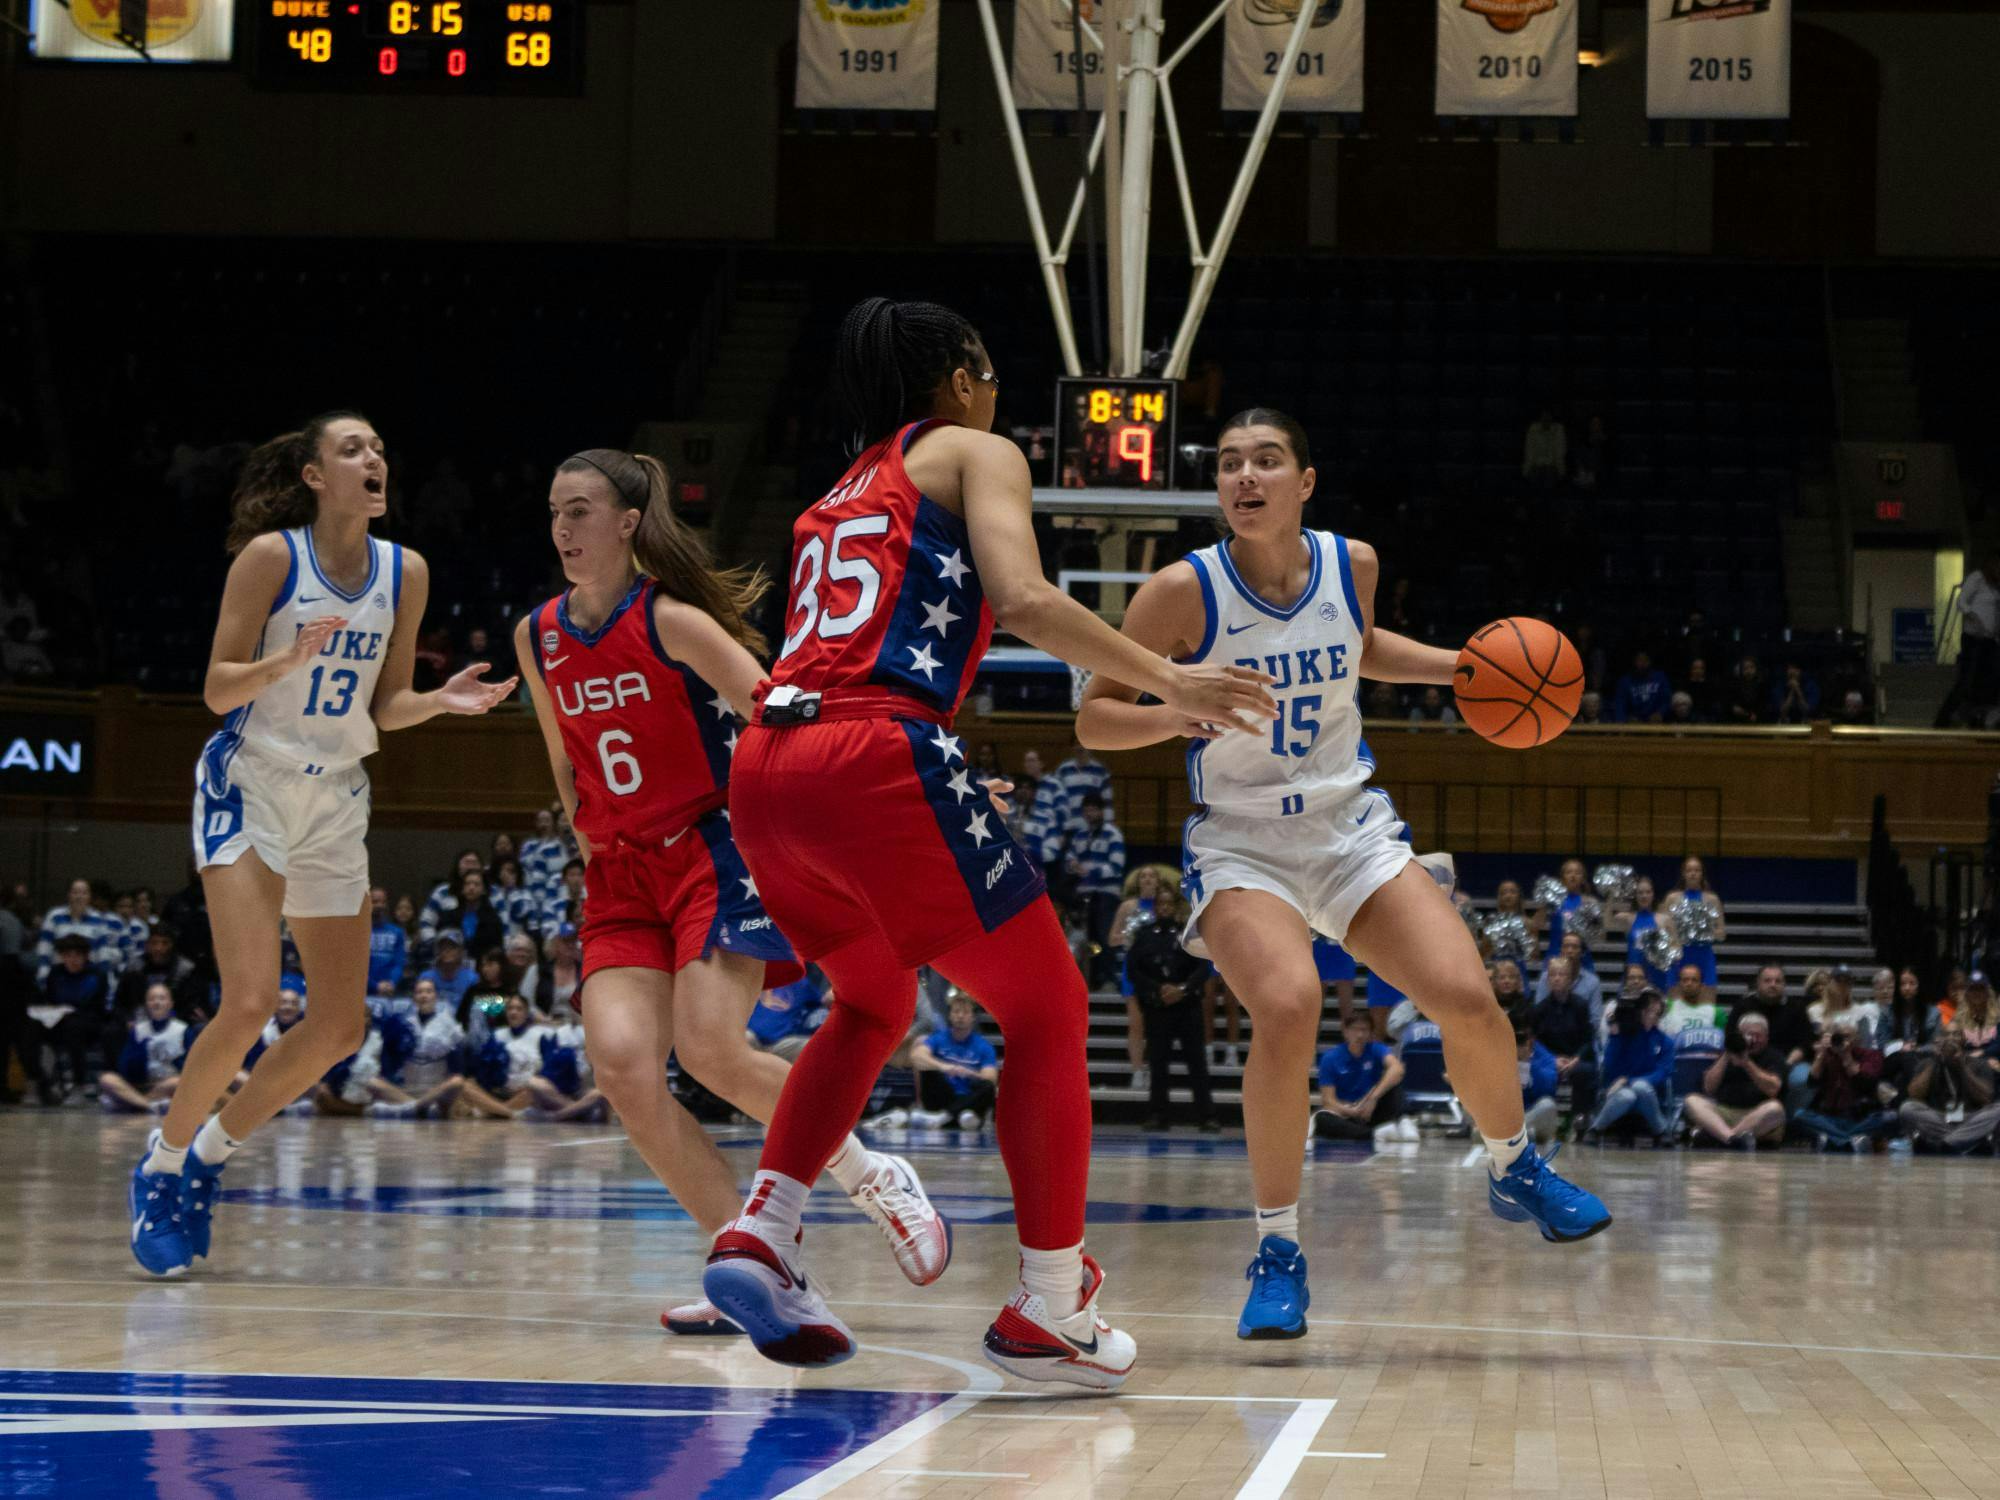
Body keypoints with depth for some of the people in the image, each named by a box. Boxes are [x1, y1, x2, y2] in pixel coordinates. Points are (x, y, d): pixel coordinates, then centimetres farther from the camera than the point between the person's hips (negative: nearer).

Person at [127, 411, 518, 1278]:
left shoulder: (405, 573, 2)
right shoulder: (270, 557, -11)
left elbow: (384, 706, 9)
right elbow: (218, 689, -12)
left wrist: (443, 701, -11)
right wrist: (292, 656, -29)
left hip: (336, 801, 6)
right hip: (247, 788, -6)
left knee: (341, 1027, 2)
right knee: (250, 1003, -20)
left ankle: (214, 1149, 20)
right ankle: (164, 1158, 0)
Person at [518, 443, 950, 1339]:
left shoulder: (671, 620, -9)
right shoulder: (537, 637, 9)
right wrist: (595, 853, 14)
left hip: (711, 852, -5)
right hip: (620, 874, 5)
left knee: (710, 1048, -22)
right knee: (622, 1063, -16)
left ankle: (873, 1178, 4)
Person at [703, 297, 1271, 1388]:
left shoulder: (839, 498, 31)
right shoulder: (975, 452, 11)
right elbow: (1023, 599, -8)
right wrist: (1167, 682, -3)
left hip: (767, 764, 7)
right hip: (878, 755, -7)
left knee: (873, 1003, 30)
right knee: (1045, 1008, 6)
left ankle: (759, 1231, 13)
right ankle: (1048, 1310, 1)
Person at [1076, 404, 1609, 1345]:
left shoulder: (1352, 566, -3)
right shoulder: (1184, 592, -16)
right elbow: (1094, 718, -11)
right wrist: (1177, 714, -30)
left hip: (1350, 828, 4)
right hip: (1239, 846, -3)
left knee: (1467, 998, -14)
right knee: (1287, 1010, -31)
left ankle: (1515, 1171, 19)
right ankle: (1277, 1252, -13)